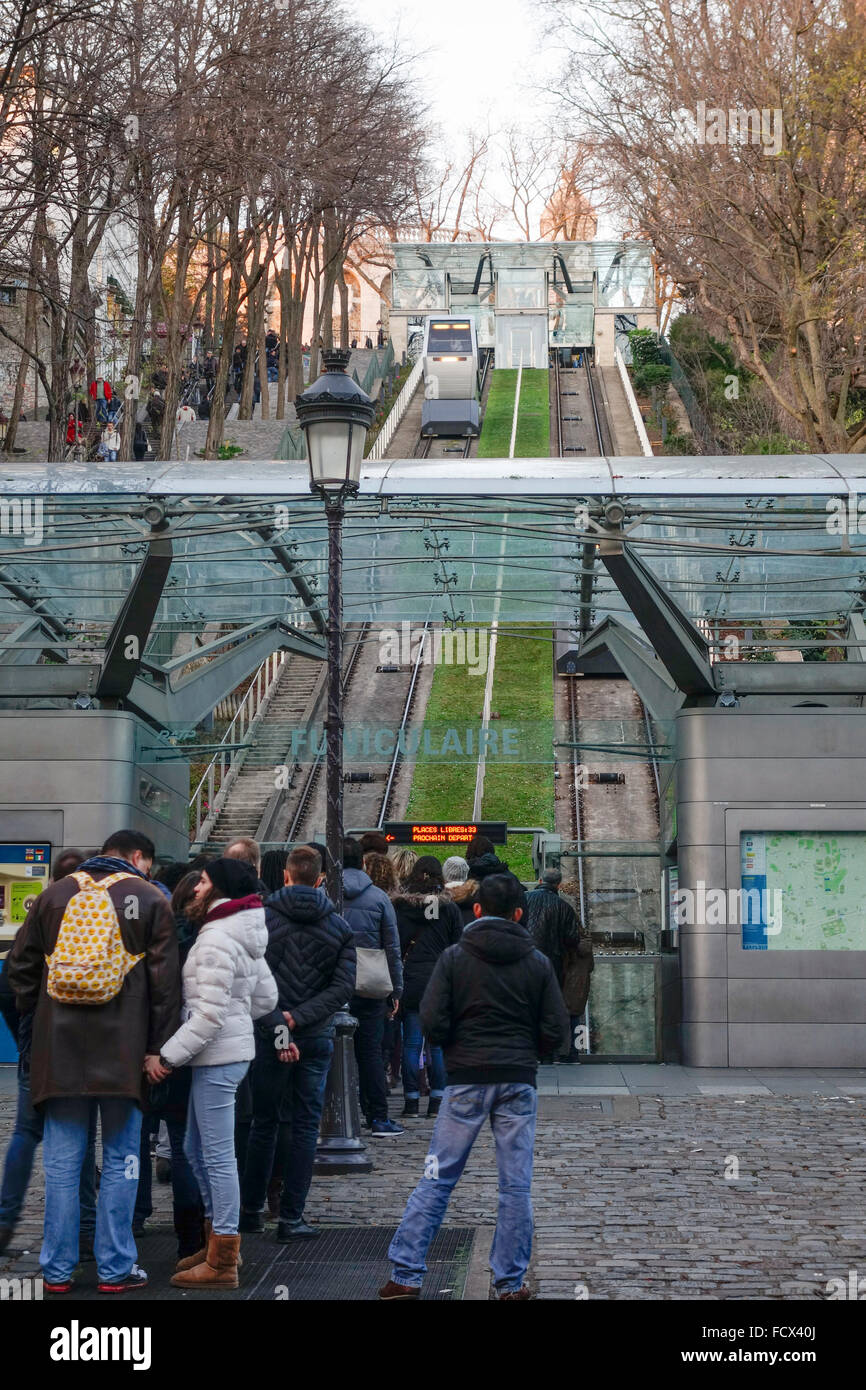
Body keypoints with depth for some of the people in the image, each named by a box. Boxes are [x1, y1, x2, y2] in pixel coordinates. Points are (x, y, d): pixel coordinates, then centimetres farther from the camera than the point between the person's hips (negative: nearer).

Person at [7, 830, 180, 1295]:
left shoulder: (54, 895, 8)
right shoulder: (149, 899, 0)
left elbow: (21, 965, 12)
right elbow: (165, 978, -3)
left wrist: (36, 1019, 21)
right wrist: (157, 1045, 0)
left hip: (60, 1047, 2)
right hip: (123, 1050, -2)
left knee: (62, 1162, 7)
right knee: (119, 1160, 6)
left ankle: (57, 1270, 10)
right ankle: (114, 1269, 9)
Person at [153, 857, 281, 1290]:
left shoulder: (217, 940, -17)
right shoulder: (243, 937, 13)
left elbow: (209, 1014, -21)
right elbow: (266, 998, 19)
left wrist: (167, 1055, -16)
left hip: (217, 1057, -10)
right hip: (228, 1051, 10)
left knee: (217, 1157, -3)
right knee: (196, 1149, 19)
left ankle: (222, 1263, 4)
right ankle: (218, 1240, 28)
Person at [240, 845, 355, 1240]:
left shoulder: (262, 918, -4)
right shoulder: (340, 927, 2)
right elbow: (343, 986, -6)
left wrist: (277, 1024, -12)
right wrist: (300, 1017, -11)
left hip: (269, 1038, 0)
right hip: (316, 1040, 0)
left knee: (264, 1123, 12)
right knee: (305, 1126, 7)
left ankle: (251, 1209, 20)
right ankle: (291, 1218, 7)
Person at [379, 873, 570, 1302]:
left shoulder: (454, 957, -2)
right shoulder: (537, 962, 3)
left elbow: (432, 1023, -8)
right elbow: (556, 1033, 1)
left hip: (466, 1081, -1)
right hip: (519, 1082, 1)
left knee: (437, 1180, 4)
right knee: (516, 1186, 6)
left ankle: (405, 1275, 4)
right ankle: (511, 1283, 10)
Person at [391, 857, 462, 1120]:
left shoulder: (400, 906, -1)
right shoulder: (449, 907, 0)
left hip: (411, 980, 0)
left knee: (412, 1043, 4)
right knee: (438, 1043, 6)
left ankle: (411, 1102, 5)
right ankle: (436, 1102, 8)